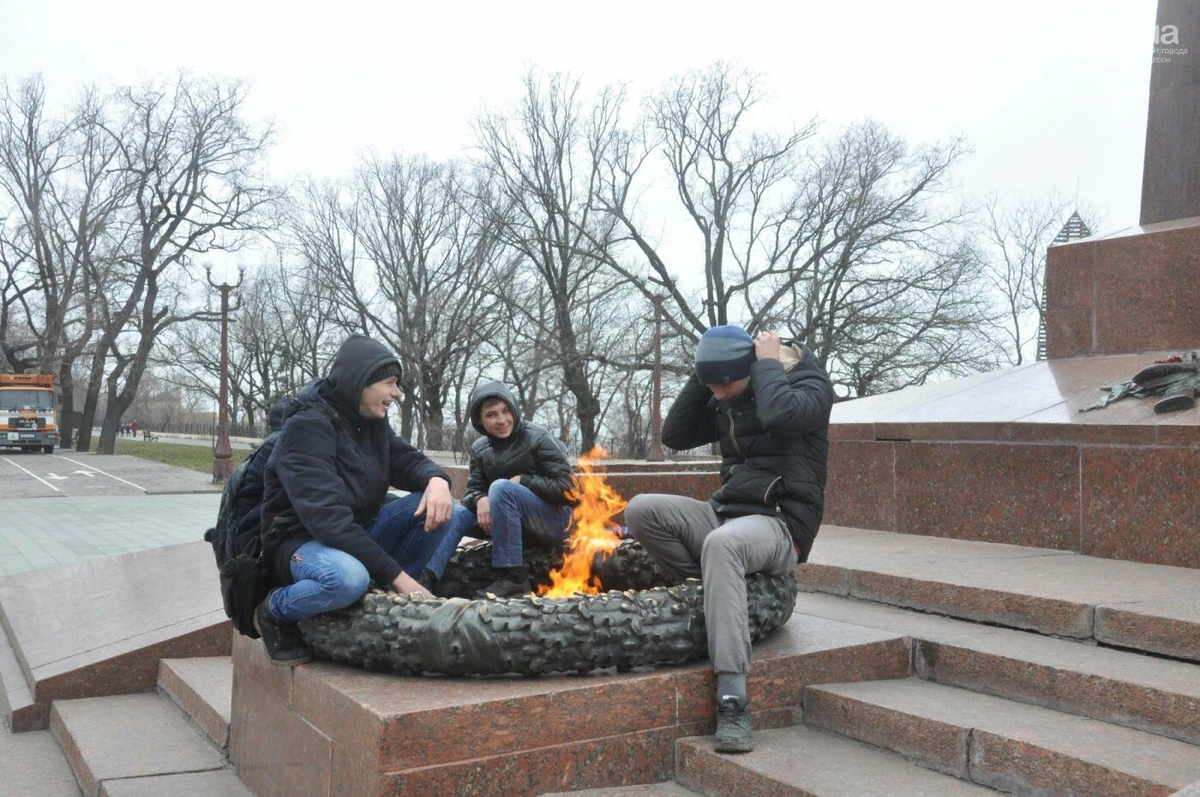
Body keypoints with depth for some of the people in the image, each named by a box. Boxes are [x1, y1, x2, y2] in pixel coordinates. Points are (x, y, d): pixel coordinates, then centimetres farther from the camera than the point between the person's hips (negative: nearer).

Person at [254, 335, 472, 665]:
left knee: (450, 512, -8)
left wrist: (436, 479, -21)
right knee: (347, 578, -40)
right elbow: (326, 517, -31)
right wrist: (397, 574, -34)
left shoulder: (372, 421, 2)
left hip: (360, 530, 7)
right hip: (303, 539, -7)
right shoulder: (307, 427, -23)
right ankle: (274, 611, -10)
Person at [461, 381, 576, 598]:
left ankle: (513, 577, -31)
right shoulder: (480, 449, 4)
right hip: (520, 526, 6)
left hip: (553, 522, -6)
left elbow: (566, 489, -17)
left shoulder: (538, 438, -12)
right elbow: (472, 490, -2)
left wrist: (522, 481, -19)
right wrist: (480, 500, -25)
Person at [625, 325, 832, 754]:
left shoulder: (809, 384, -7)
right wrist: (701, 375, 3)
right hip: (727, 514, 7)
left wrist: (767, 362, -13)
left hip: (780, 523, -7)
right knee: (641, 510, -14)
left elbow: (780, 414, -29)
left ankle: (733, 703, -42)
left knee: (721, 544, -40)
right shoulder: (723, 400, 13)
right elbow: (673, 435, 10)